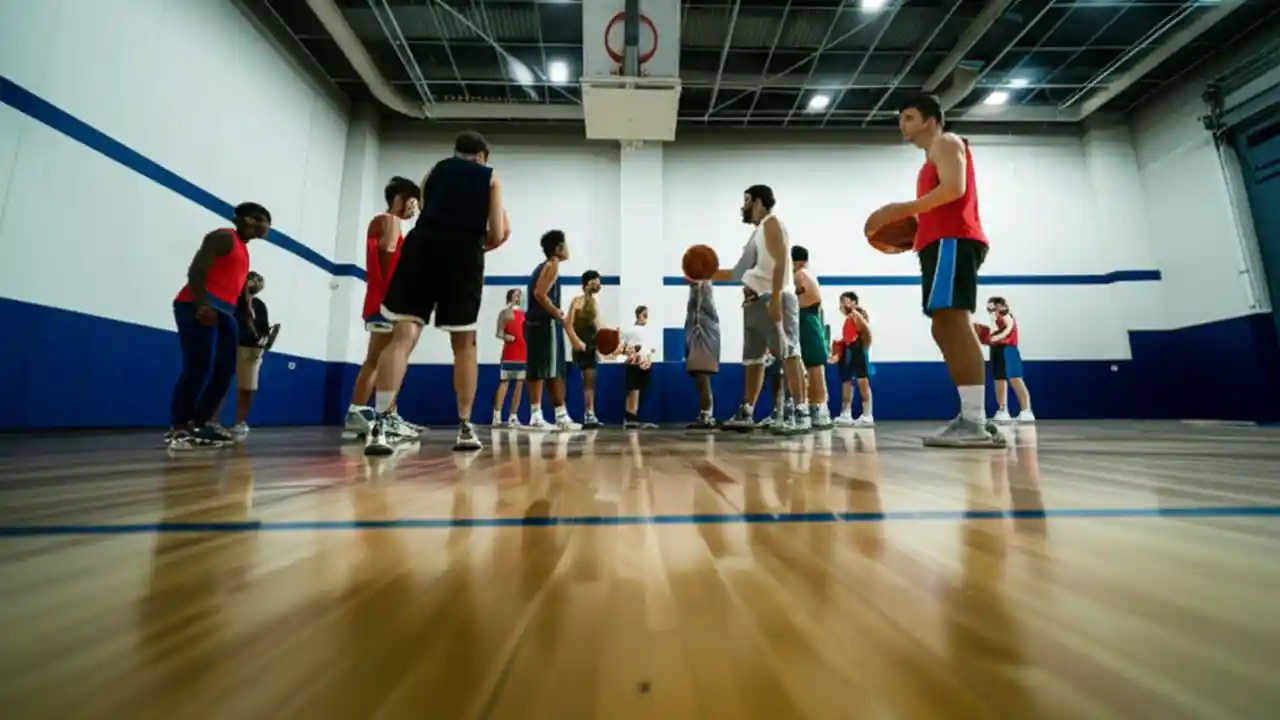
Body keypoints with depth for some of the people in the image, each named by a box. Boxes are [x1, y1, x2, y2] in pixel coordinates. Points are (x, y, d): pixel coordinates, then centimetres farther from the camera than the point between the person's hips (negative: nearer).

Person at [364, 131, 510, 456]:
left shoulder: (435, 170, 27)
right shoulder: (490, 177, 21)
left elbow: (426, 212, 21)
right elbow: (498, 235, 10)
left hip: (422, 243, 2)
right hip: (464, 252, -1)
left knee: (403, 335, -3)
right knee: (464, 343, 8)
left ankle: (382, 424, -14)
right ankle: (465, 427, 12)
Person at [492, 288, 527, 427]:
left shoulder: (523, 314, 17)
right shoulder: (505, 312, 1)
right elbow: (499, 333, -5)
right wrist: (505, 336, -24)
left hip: (522, 353, 6)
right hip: (509, 352, -5)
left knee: (519, 384, 4)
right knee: (504, 382, -7)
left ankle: (513, 417, 9)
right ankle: (497, 416, -6)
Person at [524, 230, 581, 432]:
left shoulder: (541, 267, 21)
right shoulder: (552, 265, -7)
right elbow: (540, 293, -20)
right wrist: (558, 314, -14)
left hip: (534, 322, 9)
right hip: (546, 323, -9)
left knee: (537, 371, 7)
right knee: (554, 372, -6)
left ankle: (536, 416, 10)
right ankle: (562, 417, -1)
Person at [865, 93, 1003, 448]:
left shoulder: (946, 142, 7)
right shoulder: (935, 158, 34)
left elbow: (954, 188, -13)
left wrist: (900, 210, -13)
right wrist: (909, 234, 19)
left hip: (952, 241, -10)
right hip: (943, 242, 10)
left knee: (953, 321, -20)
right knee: (945, 327, 3)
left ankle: (975, 423, -24)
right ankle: (973, 419, 3)